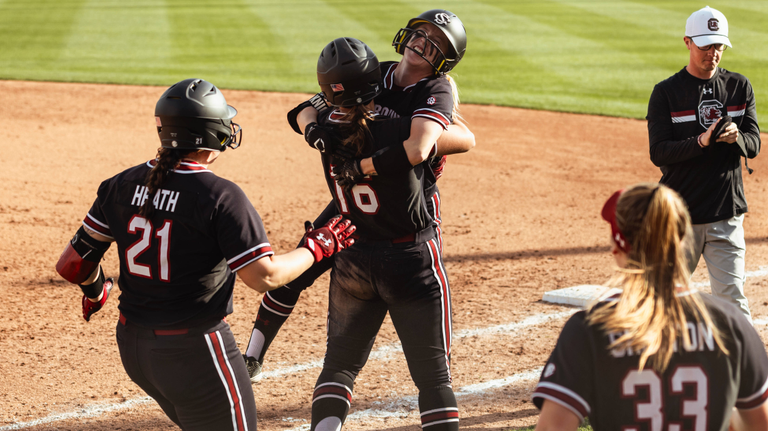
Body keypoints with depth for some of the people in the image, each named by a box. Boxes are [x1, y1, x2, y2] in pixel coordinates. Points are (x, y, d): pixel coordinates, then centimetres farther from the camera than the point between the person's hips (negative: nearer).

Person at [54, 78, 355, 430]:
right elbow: (262, 276, -18)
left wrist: (94, 291, 26)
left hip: (131, 345, 7)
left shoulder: (123, 185, 1)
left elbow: (73, 265, 5)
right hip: (194, 349, -7)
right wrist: (316, 247, -3)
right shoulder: (220, 196, -17)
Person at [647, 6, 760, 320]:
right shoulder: (666, 92, -3)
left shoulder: (740, 87, 6)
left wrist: (736, 137, -21)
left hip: (727, 216, 1)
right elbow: (658, 152, -11)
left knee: (732, 300, -5)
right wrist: (702, 141, -26)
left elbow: (754, 146, 3)